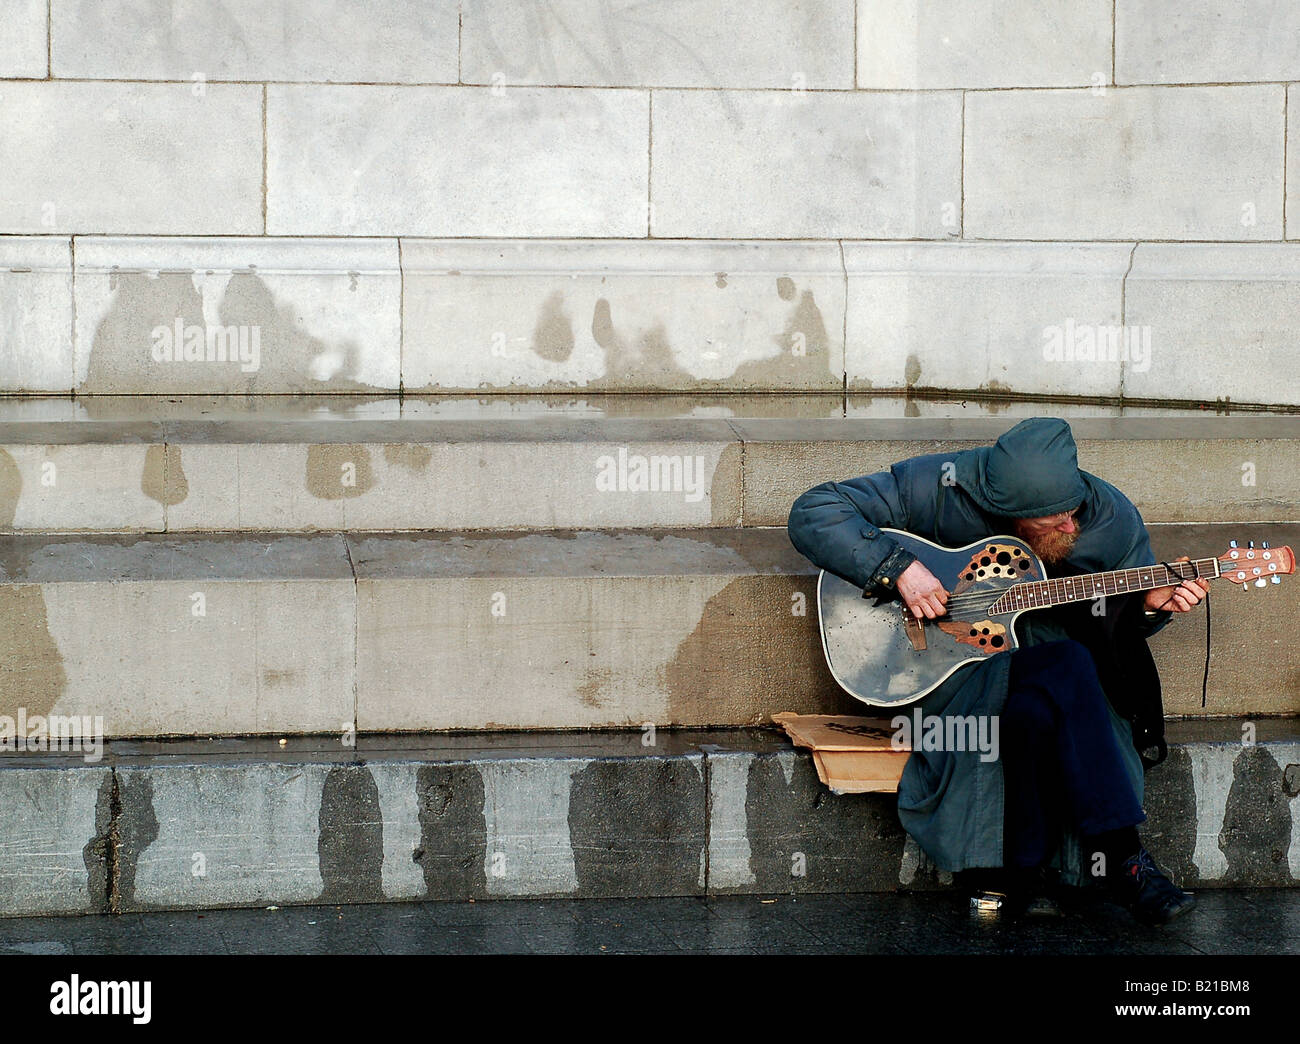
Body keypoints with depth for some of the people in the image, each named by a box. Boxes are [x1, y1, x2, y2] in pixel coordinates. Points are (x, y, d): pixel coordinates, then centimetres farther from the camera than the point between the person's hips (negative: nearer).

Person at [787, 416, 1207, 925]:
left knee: (1034, 713, -36)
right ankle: (1122, 858, -26)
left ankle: (1024, 869, -18)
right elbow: (811, 512, -17)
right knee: (1068, 669, -33)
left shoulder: (1109, 517, -6)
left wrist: (1153, 602, -11)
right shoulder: (938, 487, -16)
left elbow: (1128, 611, 12)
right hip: (945, 662, -3)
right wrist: (898, 569, -26)